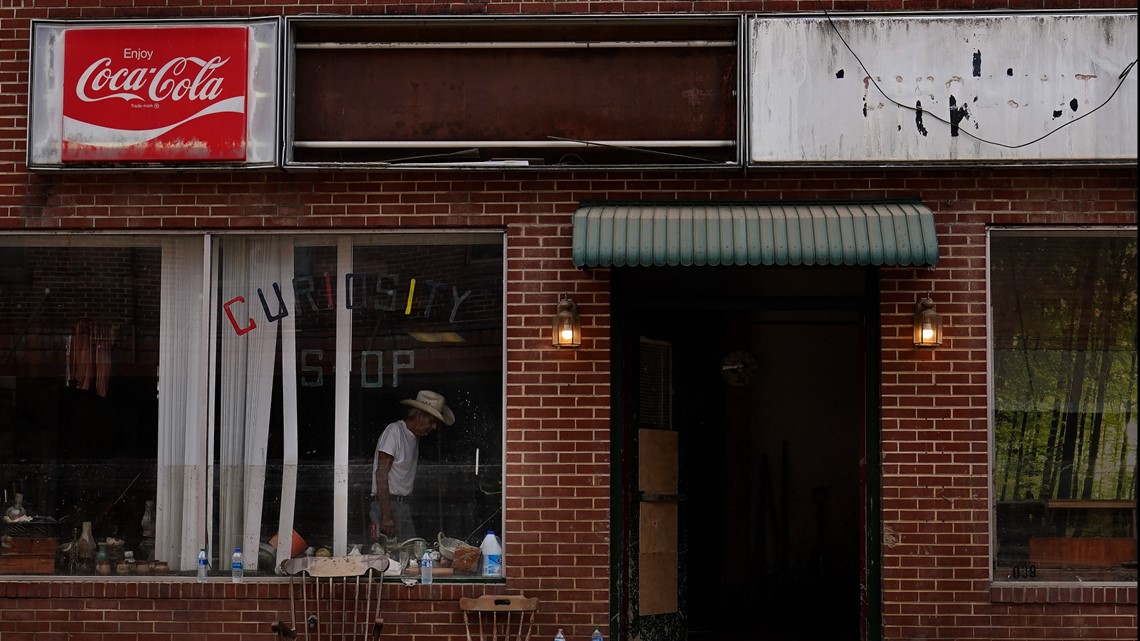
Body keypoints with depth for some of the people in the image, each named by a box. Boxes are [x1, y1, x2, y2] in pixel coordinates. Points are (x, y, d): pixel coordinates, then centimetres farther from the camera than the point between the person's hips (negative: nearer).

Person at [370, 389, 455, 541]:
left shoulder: (415, 437, 19)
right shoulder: (394, 431, -9)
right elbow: (381, 475, -15)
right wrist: (386, 516, -20)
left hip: (403, 506, 8)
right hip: (387, 505, -8)